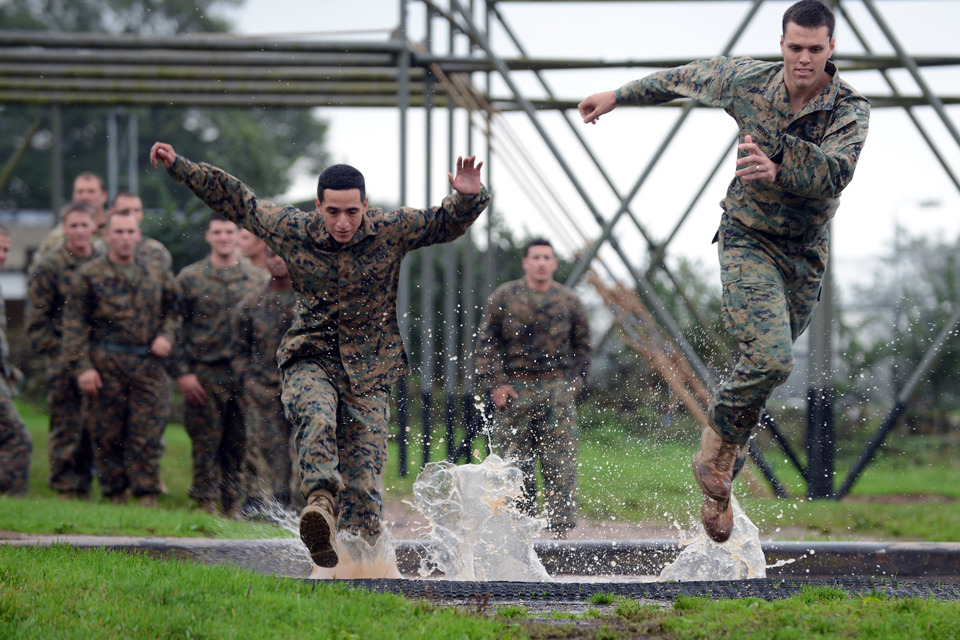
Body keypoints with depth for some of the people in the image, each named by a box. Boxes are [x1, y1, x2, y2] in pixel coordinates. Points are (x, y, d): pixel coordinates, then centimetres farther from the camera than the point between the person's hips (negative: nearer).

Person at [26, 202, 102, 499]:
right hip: (66, 363, -4)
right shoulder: (48, 268, -1)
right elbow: (36, 321, -2)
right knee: (67, 429, -4)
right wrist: (57, 352, -10)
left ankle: (83, 485, 13)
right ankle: (66, 491, 0)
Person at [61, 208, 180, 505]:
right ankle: (115, 494, 11)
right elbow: (75, 323, -1)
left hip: (148, 365, 2)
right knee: (108, 436, 2)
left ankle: (147, 496, 1)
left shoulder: (156, 273, 11)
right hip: (106, 366, -2)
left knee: (146, 434, -2)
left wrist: (167, 335, 1)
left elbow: (173, 309, 22)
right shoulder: (91, 275, 2)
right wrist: (81, 366, -9)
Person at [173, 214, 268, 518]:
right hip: (204, 374, -2)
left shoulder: (256, 278, 11)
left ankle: (232, 505, 13)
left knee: (238, 445, 4)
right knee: (206, 443, -3)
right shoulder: (190, 277, 5)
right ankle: (206, 504, 4)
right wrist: (182, 372, -6)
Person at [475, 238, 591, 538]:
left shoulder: (569, 302, 8)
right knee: (515, 463, 0)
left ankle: (561, 528, -1)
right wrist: (496, 383, -2)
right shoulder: (503, 298, 4)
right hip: (515, 389, -1)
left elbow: (582, 346, 18)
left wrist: (574, 383, 6)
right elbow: (486, 342, 7)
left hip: (557, 390, 1)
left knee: (560, 464, -5)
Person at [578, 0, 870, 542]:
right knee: (770, 357, -24)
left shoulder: (850, 110, -15)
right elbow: (685, 78, 9)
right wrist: (618, 96, 18)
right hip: (748, 239, -2)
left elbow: (835, 171, -31)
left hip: (807, 253, 2)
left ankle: (718, 487, 22)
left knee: (768, 365, 8)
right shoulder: (749, 82, -10)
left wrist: (777, 168, -48)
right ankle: (719, 444, -1)